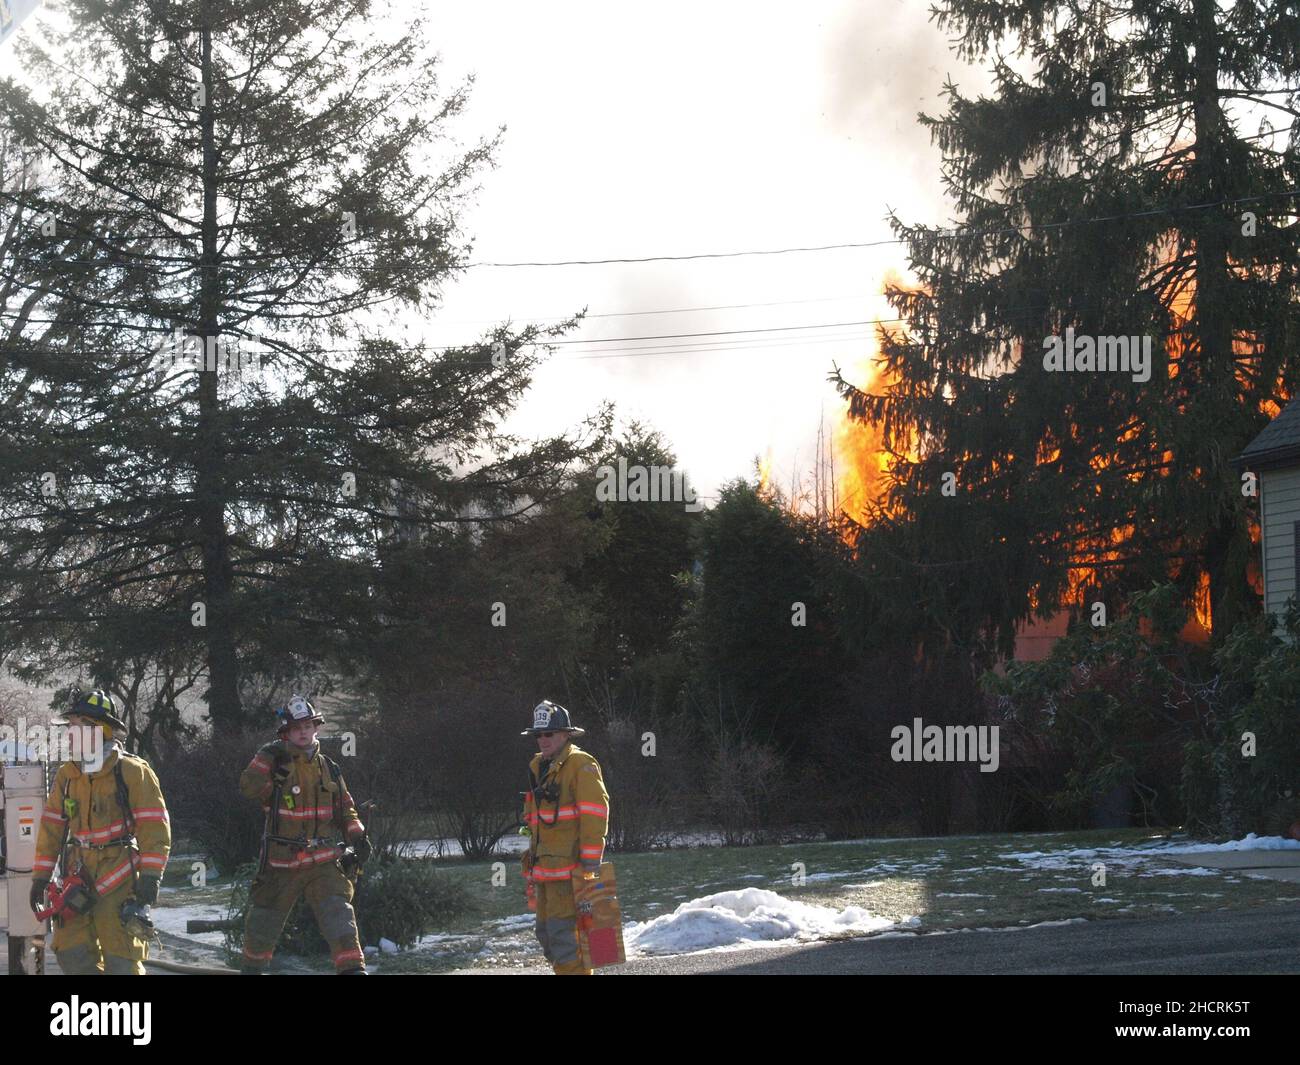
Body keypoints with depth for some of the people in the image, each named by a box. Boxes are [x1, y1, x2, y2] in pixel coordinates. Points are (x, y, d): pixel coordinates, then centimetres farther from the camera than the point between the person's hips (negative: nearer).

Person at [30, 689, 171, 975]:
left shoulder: (133, 772, -7)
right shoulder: (66, 776, 10)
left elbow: (155, 827, -9)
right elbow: (51, 828, 15)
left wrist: (150, 877, -14)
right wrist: (40, 877, 11)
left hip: (121, 877, -6)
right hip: (80, 878, 6)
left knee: (122, 960, -6)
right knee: (72, 952, 3)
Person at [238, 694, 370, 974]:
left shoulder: (328, 769, 10)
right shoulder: (275, 763, 0)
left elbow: (345, 809, 18)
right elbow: (249, 787, -18)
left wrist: (357, 836, 4)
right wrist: (267, 757, -26)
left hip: (323, 863, 1)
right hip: (281, 862, -1)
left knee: (338, 916, -16)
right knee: (263, 924, 12)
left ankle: (353, 969, -19)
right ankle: (252, 966, 34)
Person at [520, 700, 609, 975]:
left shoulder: (581, 765, -9)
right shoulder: (537, 767, 17)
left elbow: (595, 813, -15)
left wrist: (590, 861, -18)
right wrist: (533, 856, 22)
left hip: (570, 866, -9)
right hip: (545, 866, 9)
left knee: (562, 932, -13)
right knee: (546, 933, 13)